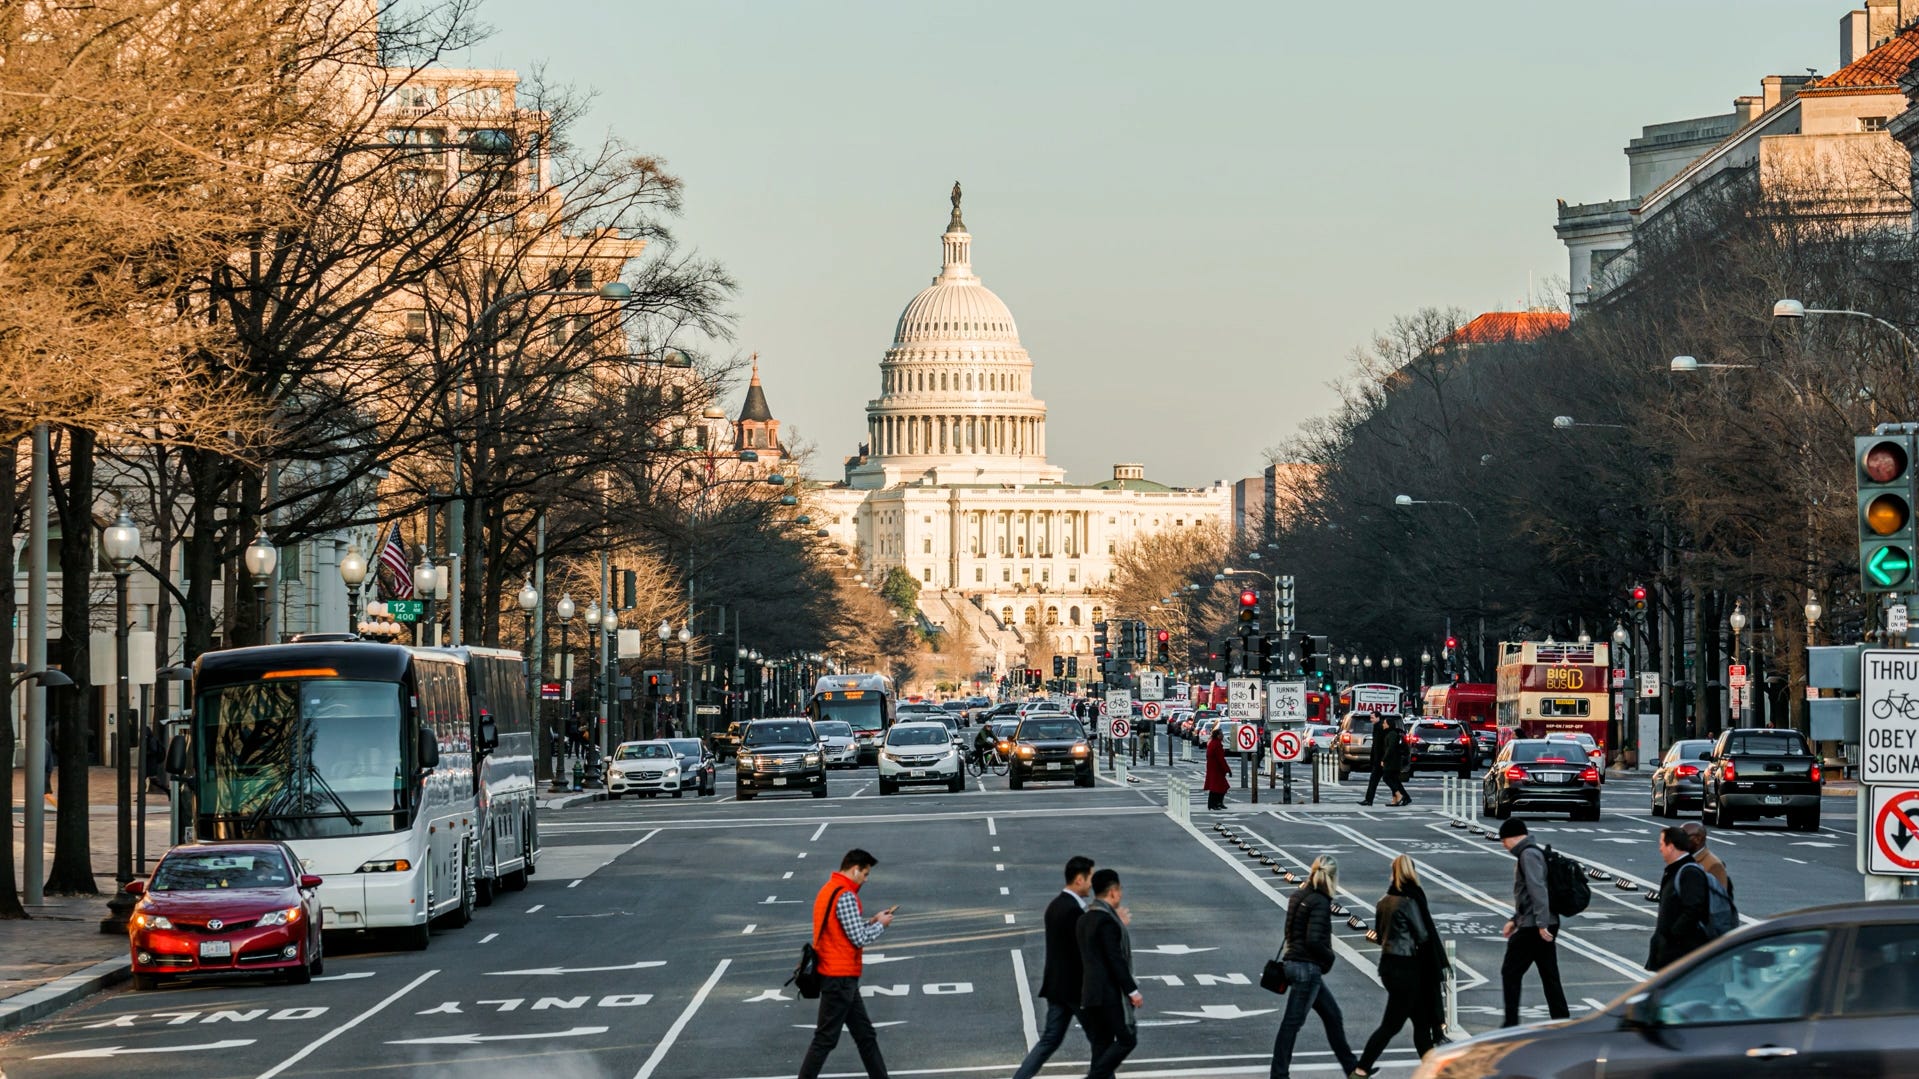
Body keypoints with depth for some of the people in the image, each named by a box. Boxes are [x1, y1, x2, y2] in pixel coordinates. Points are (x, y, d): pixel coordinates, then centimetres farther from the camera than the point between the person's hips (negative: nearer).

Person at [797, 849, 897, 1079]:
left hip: (838, 976, 10)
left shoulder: (829, 890, 13)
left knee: (865, 1034, 14)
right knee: (826, 1038, -3)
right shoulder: (845, 896, -19)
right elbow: (859, 939, -19)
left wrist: (872, 922, 12)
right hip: (840, 978, -10)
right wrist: (881, 925, -3)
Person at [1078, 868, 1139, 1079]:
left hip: (1090, 992, 10)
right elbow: (1115, 960, -20)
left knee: (1102, 1044, 12)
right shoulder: (1106, 920, -17)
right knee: (1126, 1039, -3)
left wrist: (1120, 926, 19)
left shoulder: (1085, 919, 12)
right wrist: (1132, 991, -16)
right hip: (1110, 993, -10)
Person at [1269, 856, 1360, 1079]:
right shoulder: (1320, 902, -17)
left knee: (1333, 1016, 17)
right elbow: (1313, 940, -24)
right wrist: (1329, 957, -7)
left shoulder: (1299, 896, 8)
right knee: (1293, 1022, -2)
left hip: (1294, 961, 9)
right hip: (1307, 968, -9)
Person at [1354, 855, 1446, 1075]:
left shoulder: (1383, 903, 7)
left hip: (1388, 964, 8)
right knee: (1391, 1024, -1)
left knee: (1421, 1020, 16)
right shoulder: (1409, 902, -15)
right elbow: (1423, 936, -11)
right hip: (1405, 968, -8)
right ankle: (1363, 1068, -2)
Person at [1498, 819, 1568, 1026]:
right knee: (1550, 976, 9)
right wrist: (1514, 920, 24)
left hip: (1533, 928, -10)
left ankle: (1511, 1024, -1)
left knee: (1510, 972, -2)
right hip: (1546, 926, 10)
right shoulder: (1536, 852, 19)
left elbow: (1538, 890, -23)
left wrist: (1541, 923, -28)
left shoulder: (1528, 855, -13)